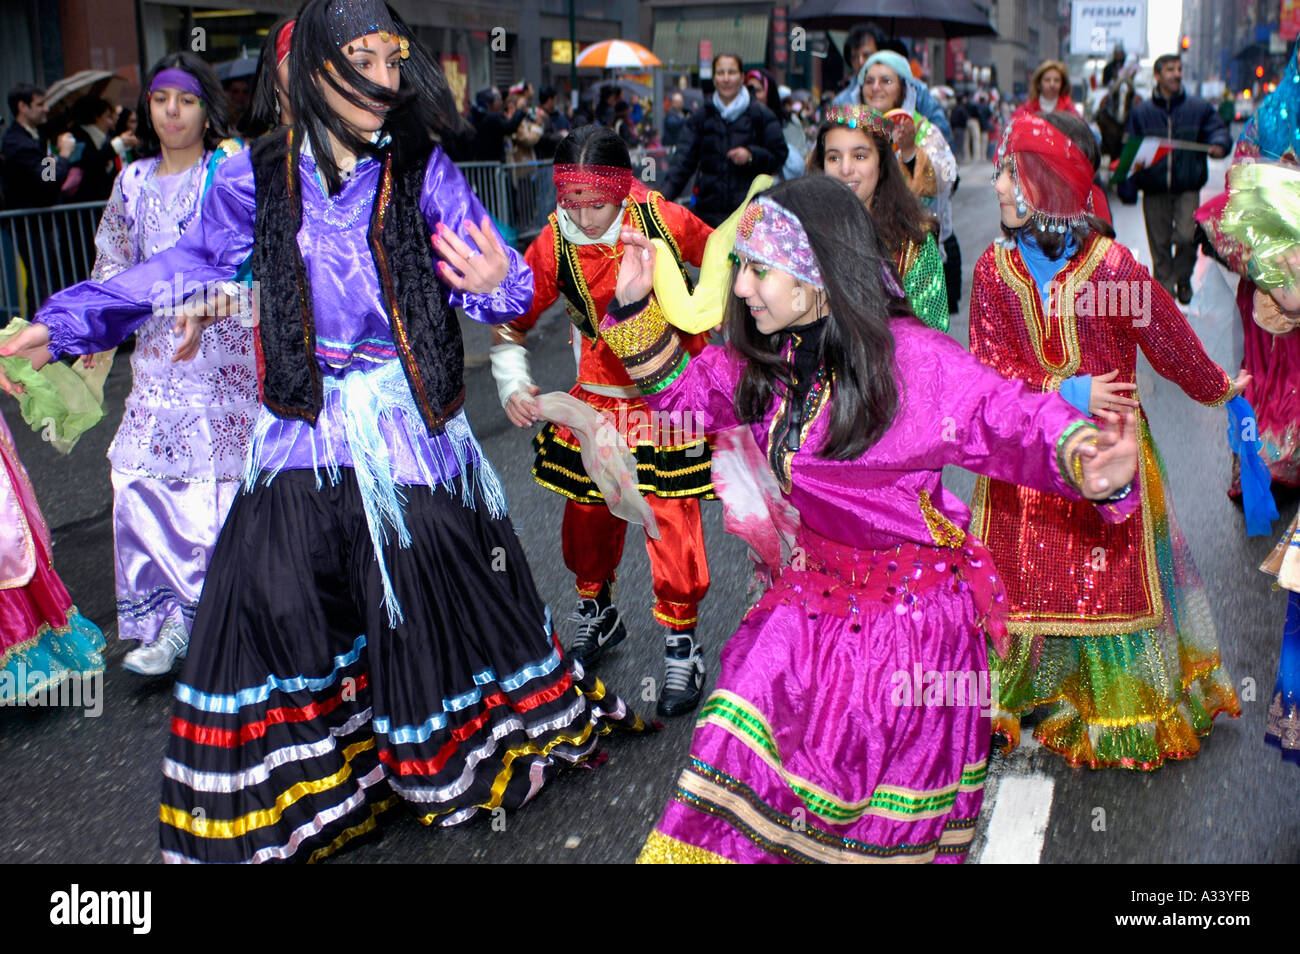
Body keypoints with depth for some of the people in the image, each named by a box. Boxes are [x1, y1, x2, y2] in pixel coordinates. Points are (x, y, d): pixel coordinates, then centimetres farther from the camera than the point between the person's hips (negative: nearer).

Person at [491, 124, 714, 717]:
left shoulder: (663, 219, -16)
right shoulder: (552, 246, -11)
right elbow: (510, 325, -1)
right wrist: (512, 385, -16)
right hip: (598, 397, 3)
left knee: (673, 518, -3)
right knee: (587, 511, 11)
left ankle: (681, 644, 14)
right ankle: (597, 613, 38)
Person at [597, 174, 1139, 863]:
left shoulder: (911, 359, -23)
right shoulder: (762, 362, -6)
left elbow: (1018, 423, -20)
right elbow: (683, 387, 11)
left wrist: (1090, 466, -41)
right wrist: (635, 305, -3)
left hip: (909, 601, -4)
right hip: (812, 593, 4)